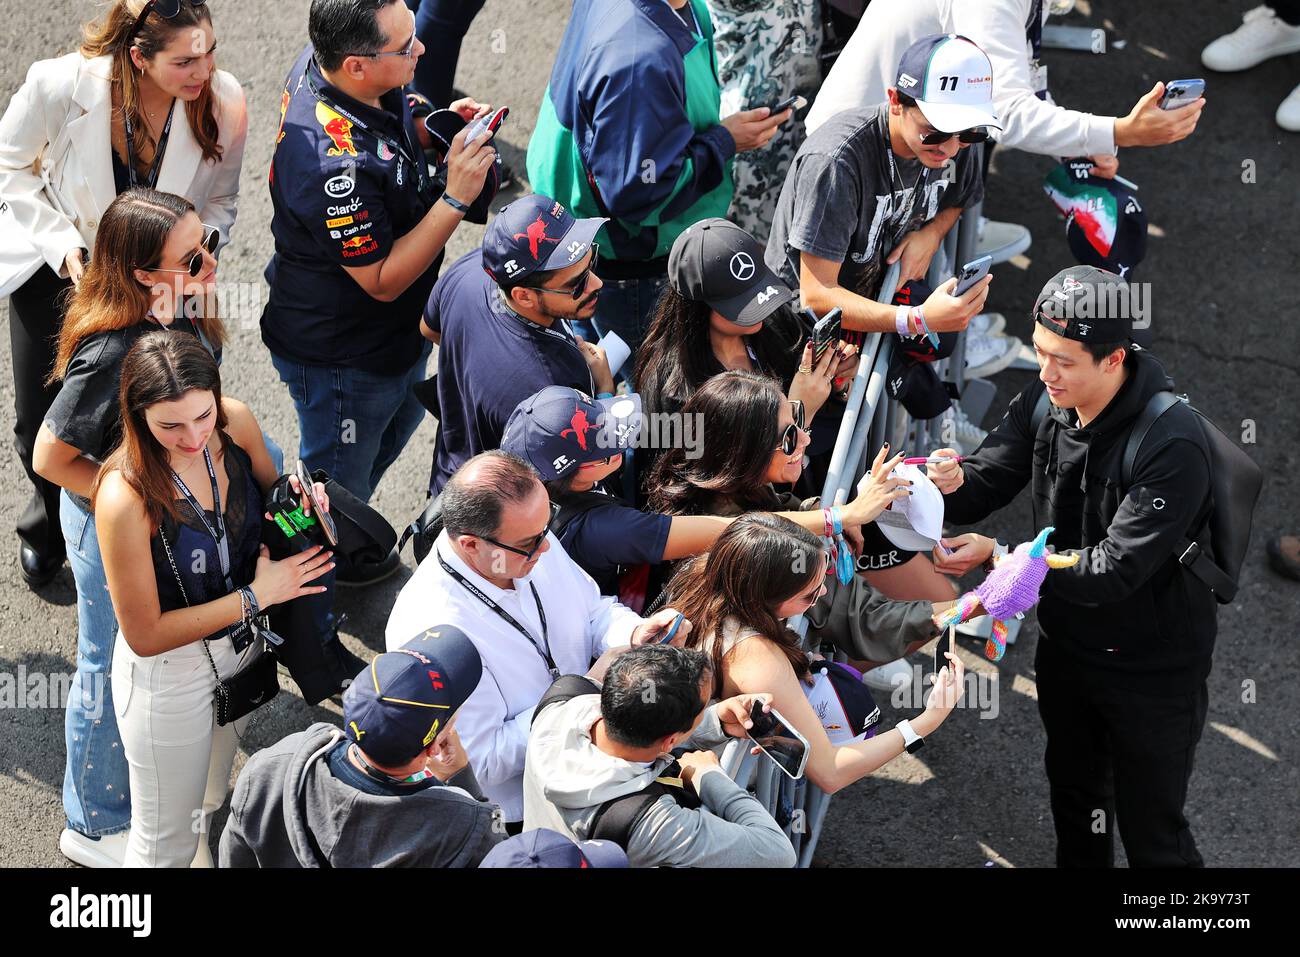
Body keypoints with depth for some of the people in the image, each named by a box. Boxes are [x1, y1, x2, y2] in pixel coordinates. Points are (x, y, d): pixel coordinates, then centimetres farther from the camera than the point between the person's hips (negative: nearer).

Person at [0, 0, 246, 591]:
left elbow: (220, 201, -8)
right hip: (57, 269, 0)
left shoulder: (223, 101, -26)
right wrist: (62, 243, -22)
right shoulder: (61, 86, -32)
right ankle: (51, 521, 49)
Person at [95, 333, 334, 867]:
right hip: (170, 674, -6)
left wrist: (299, 493, -19)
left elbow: (270, 493, 5)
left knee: (213, 800, 33)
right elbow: (144, 634, -26)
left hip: (241, 643, 6)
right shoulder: (126, 498, -35)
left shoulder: (235, 422, -19)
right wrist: (257, 595, -26)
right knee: (168, 844, 16)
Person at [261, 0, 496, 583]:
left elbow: (384, 137, 8)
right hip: (341, 357, -9)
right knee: (341, 472, 22)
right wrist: (455, 199, -34)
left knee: (399, 420, 35)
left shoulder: (320, 63, -16)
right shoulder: (335, 164, -43)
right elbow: (383, 279, -29)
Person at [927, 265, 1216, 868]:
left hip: (1152, 669, -7)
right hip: (1066, 644, 7)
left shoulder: (1172, 444, -32)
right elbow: (989, 476, -4)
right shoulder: (1045, 400, -10)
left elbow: (1114, 570, -32)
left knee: (1151, 832, 7)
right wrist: (951, 485, -29)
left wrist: (998, 554, -32)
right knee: (1074, 796, 28)